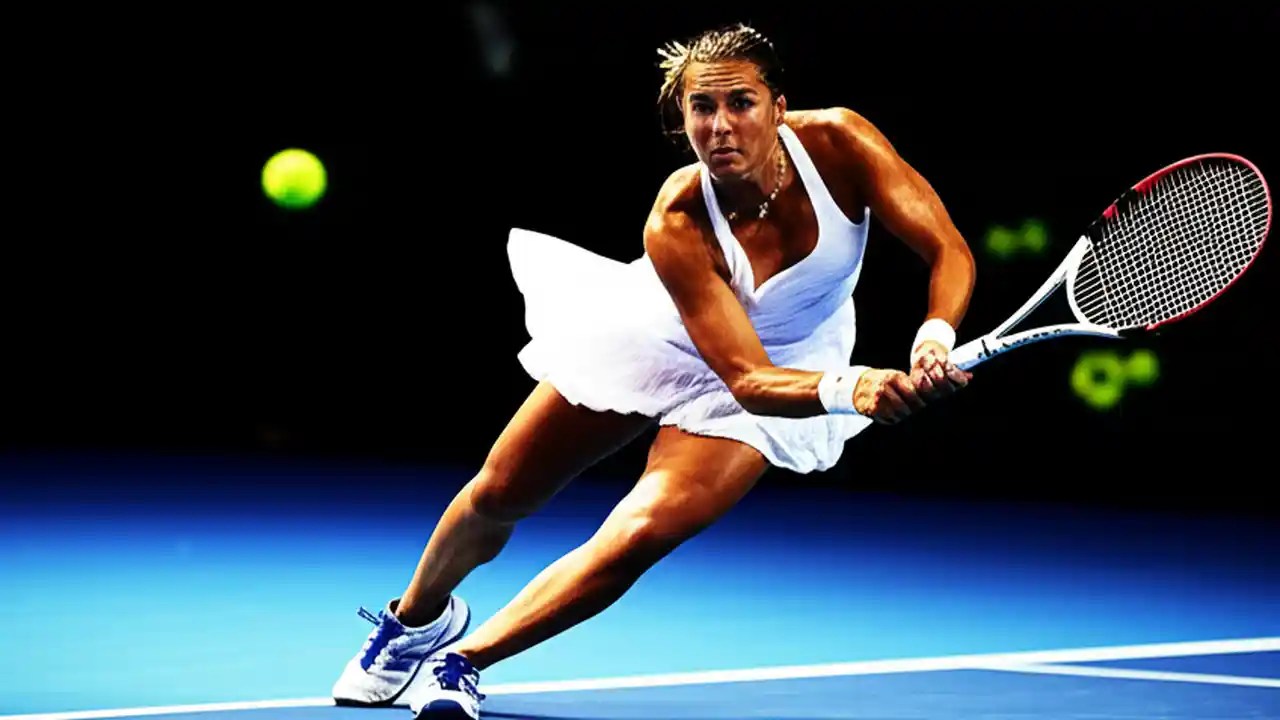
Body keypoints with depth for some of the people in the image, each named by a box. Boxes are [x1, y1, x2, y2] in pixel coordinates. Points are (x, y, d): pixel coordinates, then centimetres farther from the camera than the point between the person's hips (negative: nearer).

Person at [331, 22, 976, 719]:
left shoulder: (836, 140, -31)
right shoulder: (676, 223, -35)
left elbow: (949, 251, -28)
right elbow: (748, 378, -38)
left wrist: (934, 336, -48)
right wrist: (848, 389, -56)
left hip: (792, 370, 0)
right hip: (657, 334, 0)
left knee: (639, 537, -22)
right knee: (499, 495, 11)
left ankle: (462, 658, -2)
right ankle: (417, 615, 45)